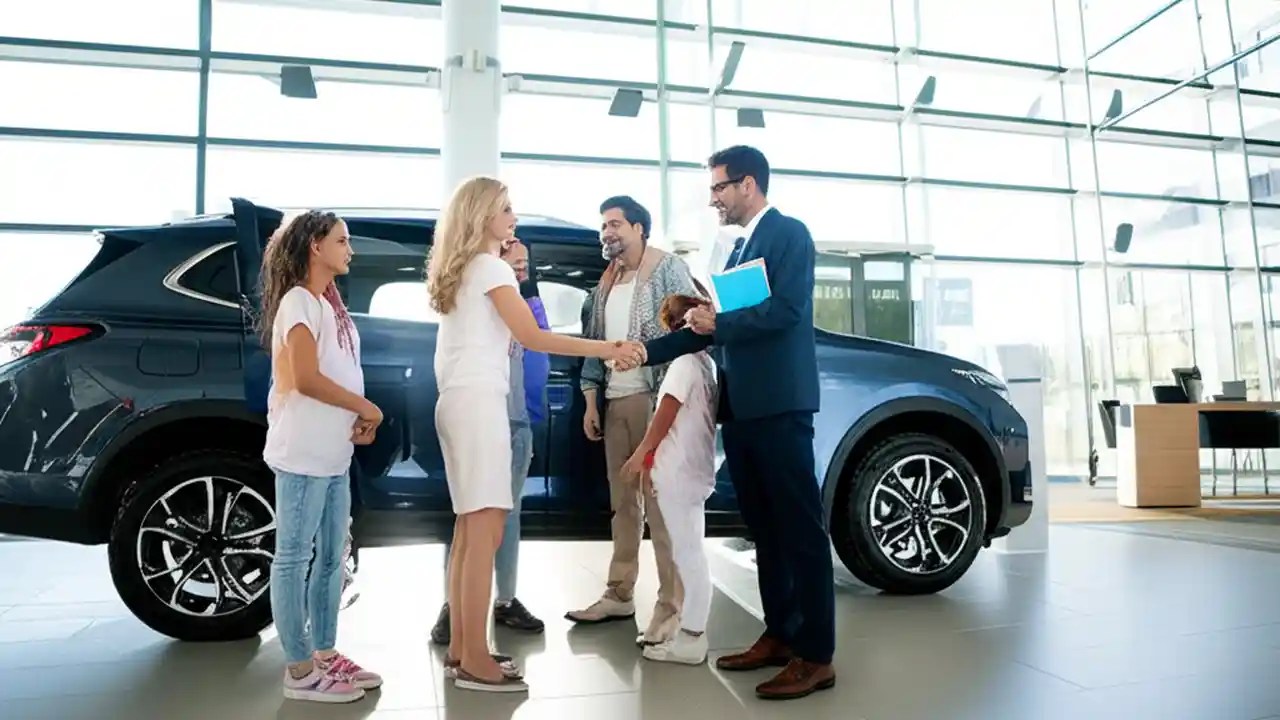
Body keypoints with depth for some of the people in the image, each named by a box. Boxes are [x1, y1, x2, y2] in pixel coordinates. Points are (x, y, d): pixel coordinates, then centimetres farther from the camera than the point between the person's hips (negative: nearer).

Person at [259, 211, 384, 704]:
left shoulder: (329, 304, 18)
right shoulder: (298, 301, -10)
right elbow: (306, 378, -21)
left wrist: (359, 419, 2)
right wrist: (367, 409, -12)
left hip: (334, 454, 9)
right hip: (302, 454, -9)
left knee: (330, 558, 13)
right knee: (294, 558, -1)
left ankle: (324, 655, 23)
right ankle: (300, 671, 6)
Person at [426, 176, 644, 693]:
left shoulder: (461, 270, 20)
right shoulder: (490, 266, -7)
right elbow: (533, 337, -15)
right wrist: (607, 349, -14)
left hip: (457, 401, 10)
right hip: (478, 402, -10)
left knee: (469, 529, 10)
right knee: (485, 531, -9)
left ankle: (459, 649, 15)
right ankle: (474, 660, -5)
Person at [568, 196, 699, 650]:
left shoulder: (669, 269, -1)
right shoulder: (607, 283, 19)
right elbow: (593, 344, 18)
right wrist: (591, 401, 11)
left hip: (654, 398, -7)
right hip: (614, 402, 7)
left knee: (661, 503, -8)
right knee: (623, 503, 12)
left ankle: (672, 607, -2)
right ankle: (619, 594, 22)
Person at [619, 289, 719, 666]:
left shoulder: (684, 361, -12)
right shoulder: (707, 362, 14)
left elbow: (667, 413, -12)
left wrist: (642, 454, 0)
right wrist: (654, 459, 19)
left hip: (678, 471, -9)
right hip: (694, 468, 9)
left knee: (687, 554, -6)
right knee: (690, 553, 13)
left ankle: (690, 639, 0)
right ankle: (691, 632, 21)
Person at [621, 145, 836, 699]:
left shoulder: (789, 234, -3)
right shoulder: (739, 247, 21)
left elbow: (786, 309, -18)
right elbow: (716, 326, 21)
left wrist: (718, 322, -8)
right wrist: (648, 351, 16)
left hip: (779, 405, -9)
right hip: (741, 407, 9)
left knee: (800, 528, -3)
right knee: (765, 529, 13)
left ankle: (816, 655, 4)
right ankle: (779, 634, 23)